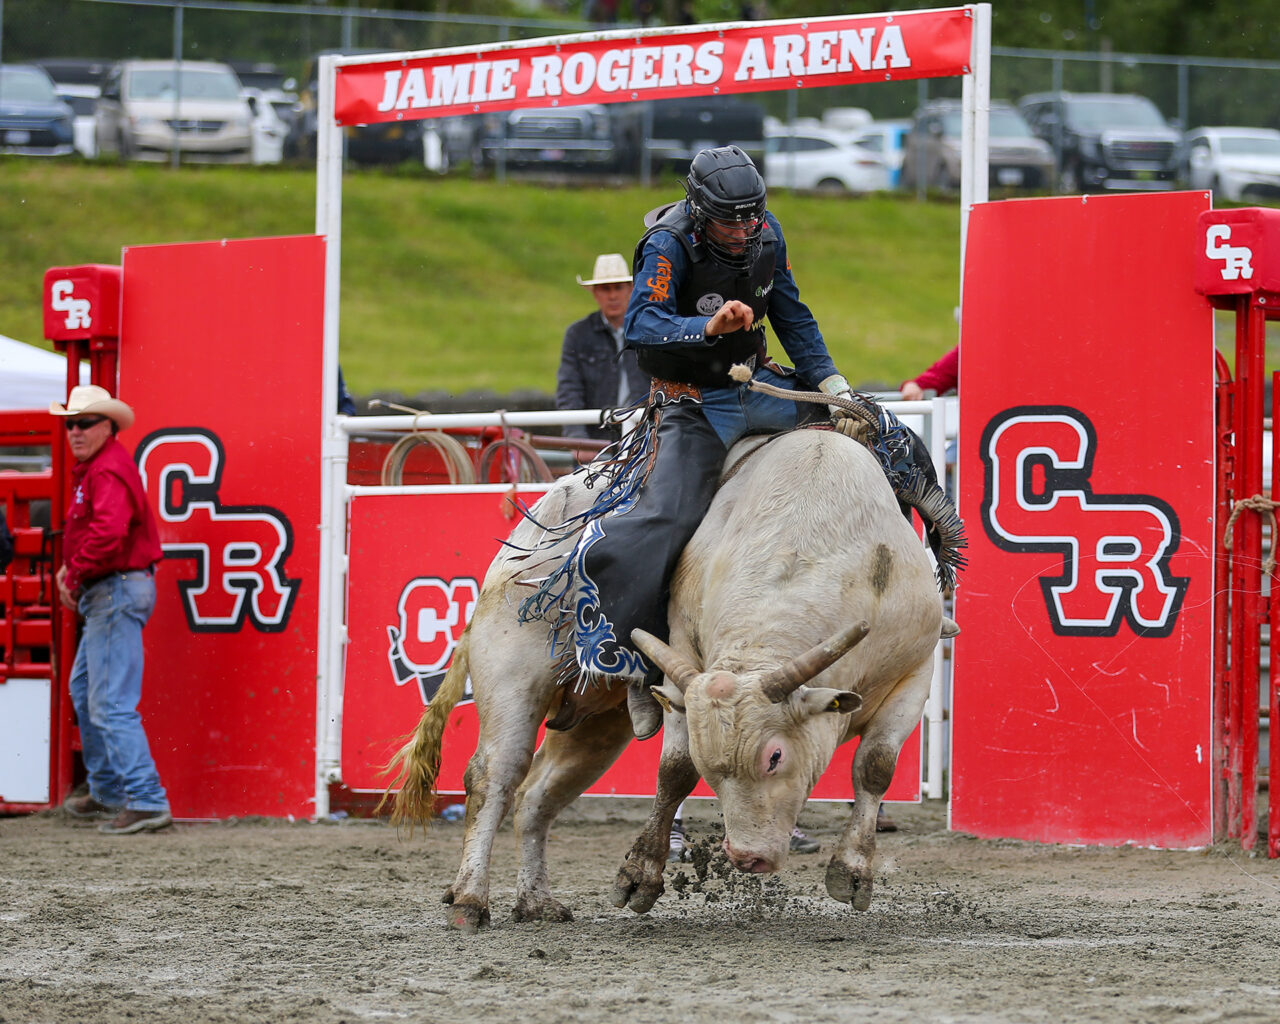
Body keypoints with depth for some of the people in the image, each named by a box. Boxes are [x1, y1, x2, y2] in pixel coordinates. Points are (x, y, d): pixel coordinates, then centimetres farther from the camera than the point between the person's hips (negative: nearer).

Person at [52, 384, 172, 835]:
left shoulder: (109, 471, -18)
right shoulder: (92, 467, 17)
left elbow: (107, 533, -33)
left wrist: (74, 576, -20)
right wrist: (71, 566, 12)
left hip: (117, 593, -12)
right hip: (104, 594, 12)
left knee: (111, 703, -13)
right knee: (84, 689, 23)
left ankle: (147, 802, -16)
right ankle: (106, 791, 32)